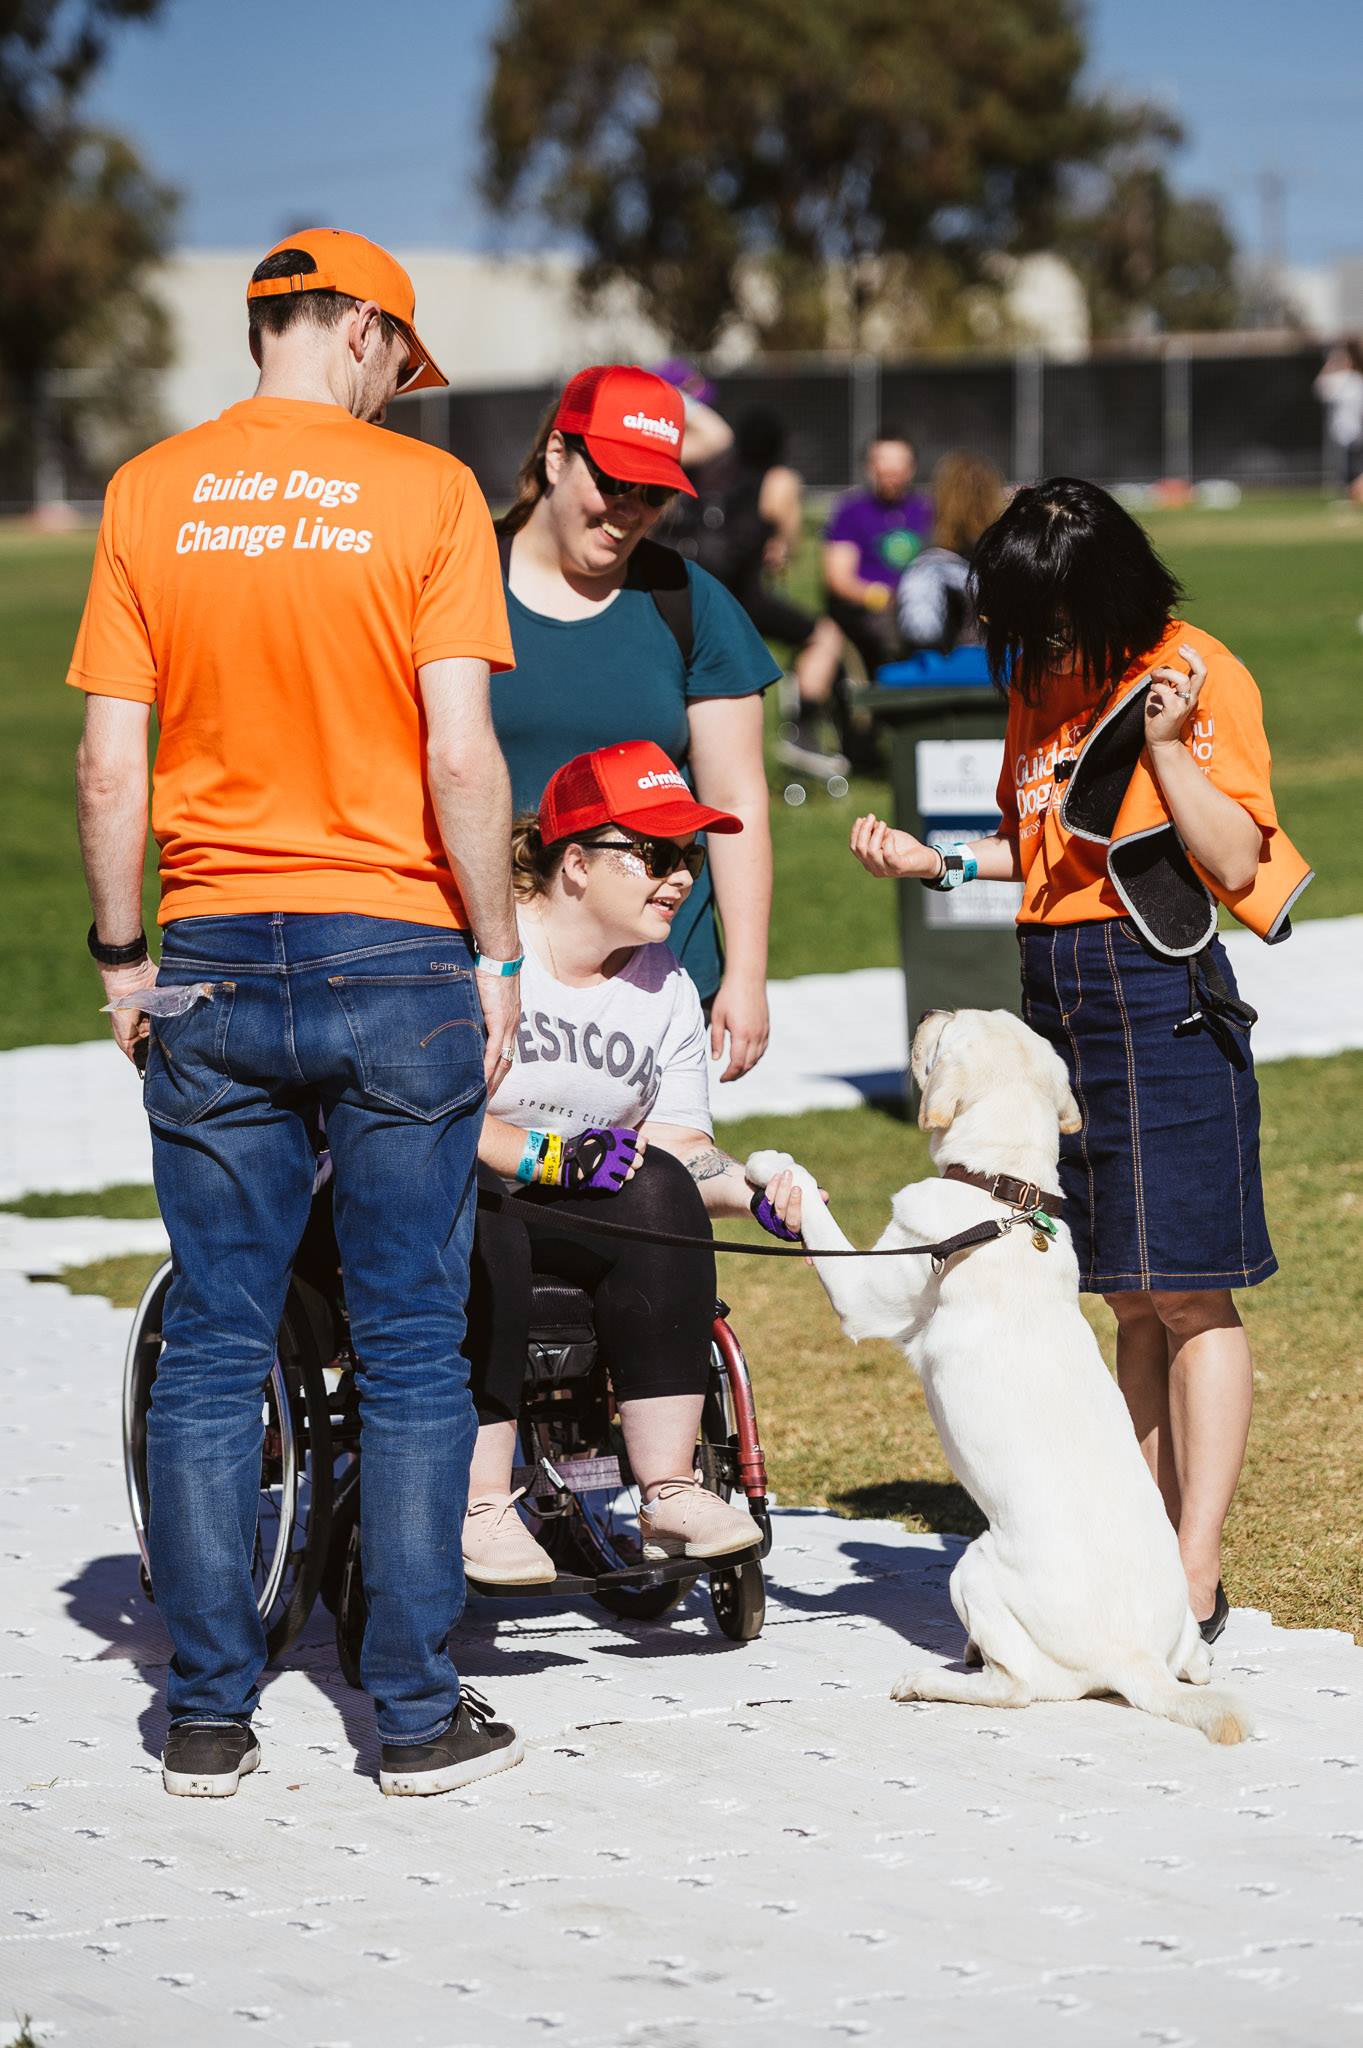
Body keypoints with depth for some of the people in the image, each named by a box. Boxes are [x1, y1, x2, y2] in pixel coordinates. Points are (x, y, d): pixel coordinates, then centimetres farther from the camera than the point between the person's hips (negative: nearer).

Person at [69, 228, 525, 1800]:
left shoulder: (150, 495, 2)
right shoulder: (425, 492, -6)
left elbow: (108, 760, -1)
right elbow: (460, 755, -10)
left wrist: (122, 953, 8)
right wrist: (496, 955, -2)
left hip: (212, 963, 2)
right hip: (396, 960, -2)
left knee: (211, 1357, 8)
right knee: (411, 1354, 5)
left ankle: (208, 1715, 11)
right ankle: (418, 1714, 9)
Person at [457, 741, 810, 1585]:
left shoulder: (666, 987, 8)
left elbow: (680, 1147, 6)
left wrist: (757, 1191, -15)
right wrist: (545, 1156, -28)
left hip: (576, 1214, 5)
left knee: (657, 1188, -25)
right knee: (472, 1212, -38)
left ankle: (668, 1490, -28)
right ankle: (482, 1506, -37)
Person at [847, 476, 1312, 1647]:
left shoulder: (1198, 675, -7)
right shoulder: (1044, 686, 14)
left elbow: (1235, 861, -11)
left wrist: (1167, 744, -20)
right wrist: (938, 863, 9)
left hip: (1161, 996, -7)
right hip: (1058, 998, 7)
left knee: (1186, 1290, -6)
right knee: (1134, 1298, 9)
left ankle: (1197, 1579, -5)